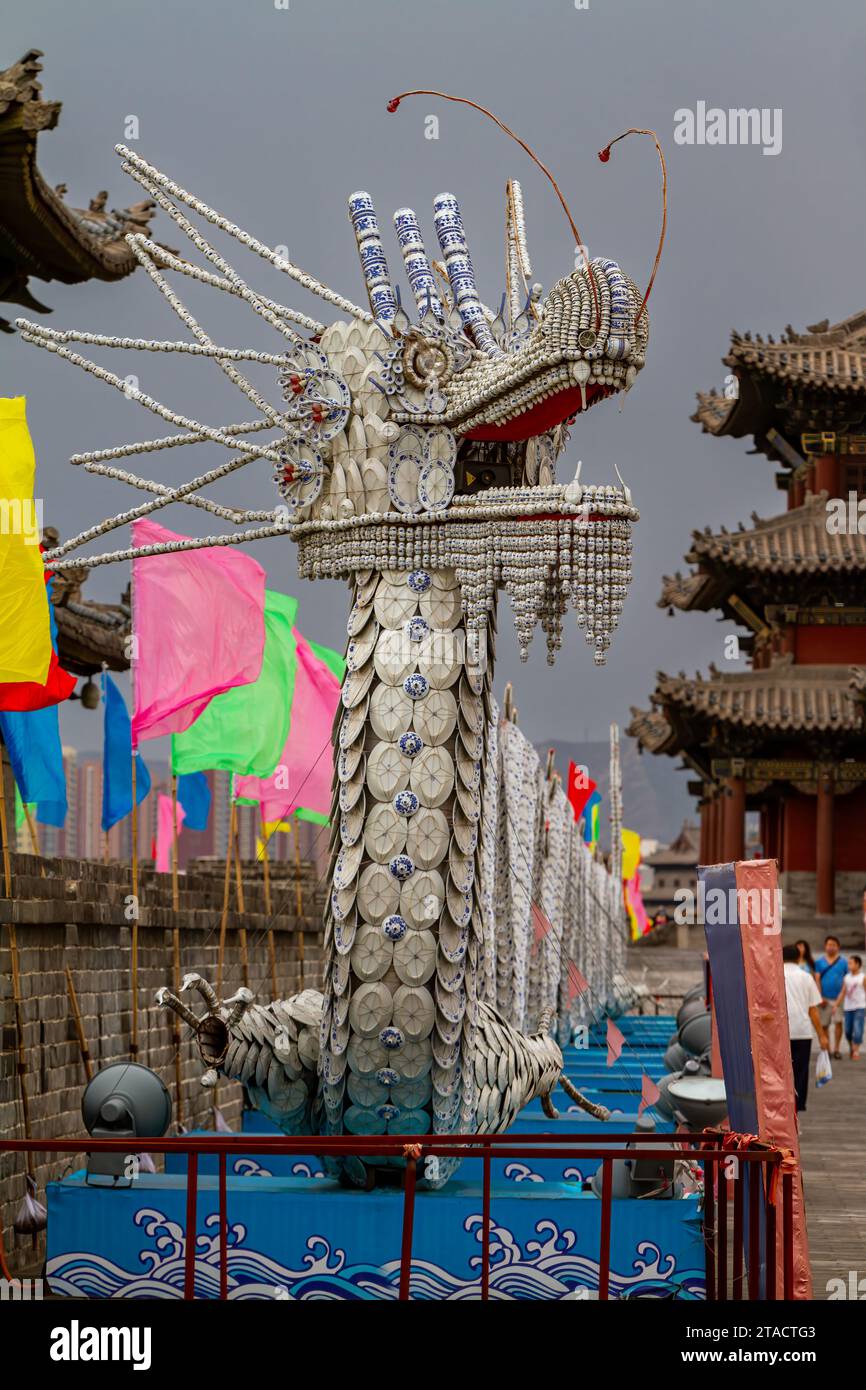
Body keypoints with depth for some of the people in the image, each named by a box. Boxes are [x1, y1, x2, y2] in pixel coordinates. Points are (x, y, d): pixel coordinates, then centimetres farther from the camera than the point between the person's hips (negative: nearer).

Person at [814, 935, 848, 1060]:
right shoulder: (819, 962, 8)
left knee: (838, 1022, -9)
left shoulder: (843, 961, 6)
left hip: (839, 997, -1)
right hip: (825, 998, 1)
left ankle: (836, 1049, -3)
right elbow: (817, 980, 4)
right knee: (824, 1025, 2)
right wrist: (820, 997, -5)